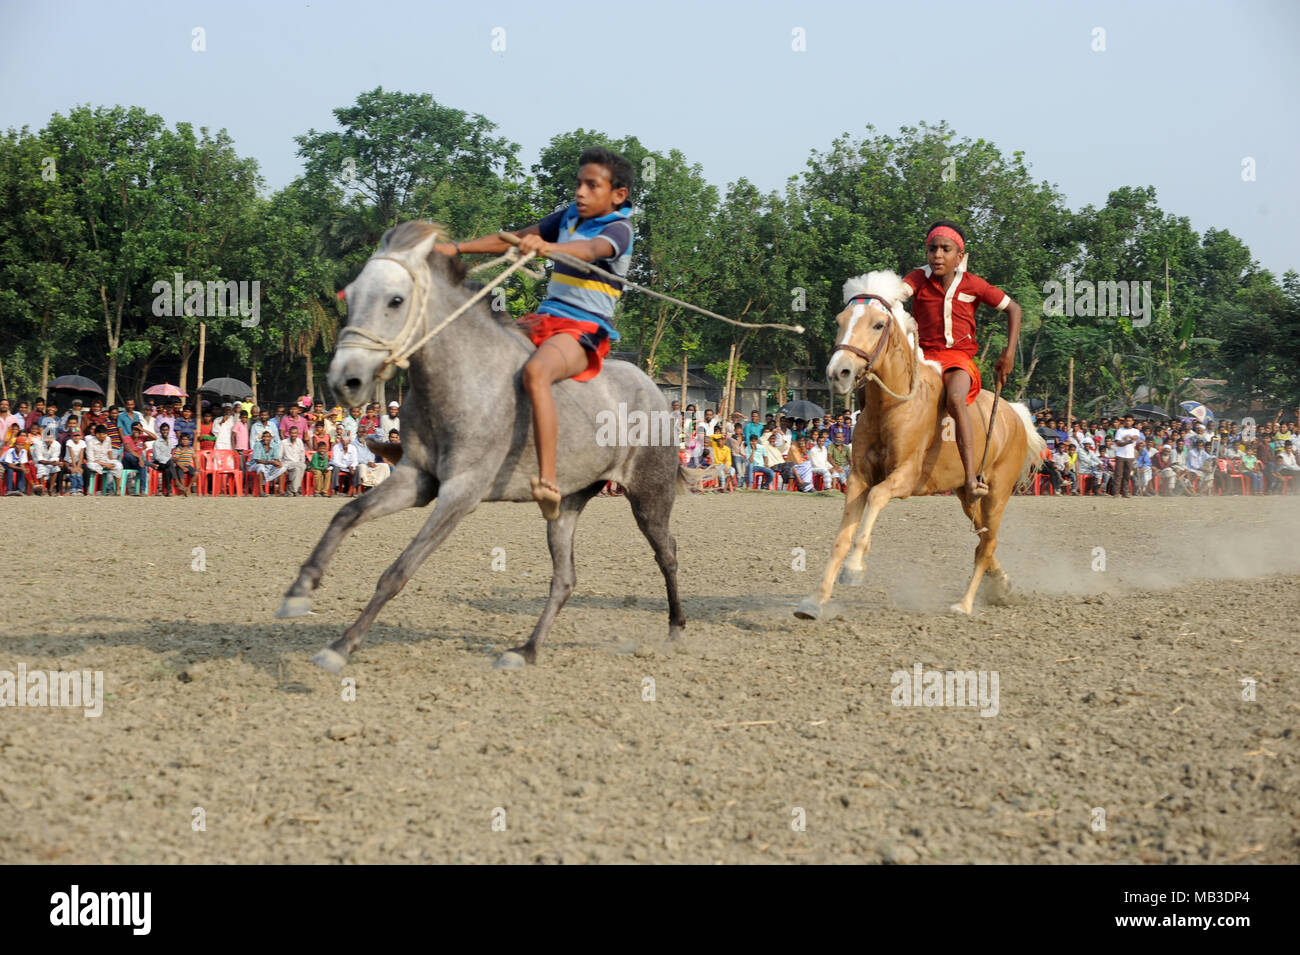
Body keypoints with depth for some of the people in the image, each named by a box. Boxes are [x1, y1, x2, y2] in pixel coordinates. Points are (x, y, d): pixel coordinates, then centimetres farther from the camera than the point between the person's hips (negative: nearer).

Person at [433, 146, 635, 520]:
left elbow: (590, 250, -30)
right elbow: (511, 240, 18)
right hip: (544, 319, 9)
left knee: (535, 372, -39)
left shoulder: (617, 230, -8)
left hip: (584, 329, -9)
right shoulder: (568, 217, 16)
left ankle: (548, 482, -47)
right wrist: (457, 248, 8)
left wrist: (546, 247, -50)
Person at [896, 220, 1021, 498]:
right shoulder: (918, 279, 4)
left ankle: (971, 477, -40)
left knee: (955, 399, -35)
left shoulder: (972, 284, 4)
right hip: (923, 357, 2)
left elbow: (1012, 309, 14)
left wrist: (1009, 353, 6)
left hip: (959, 359, -2)